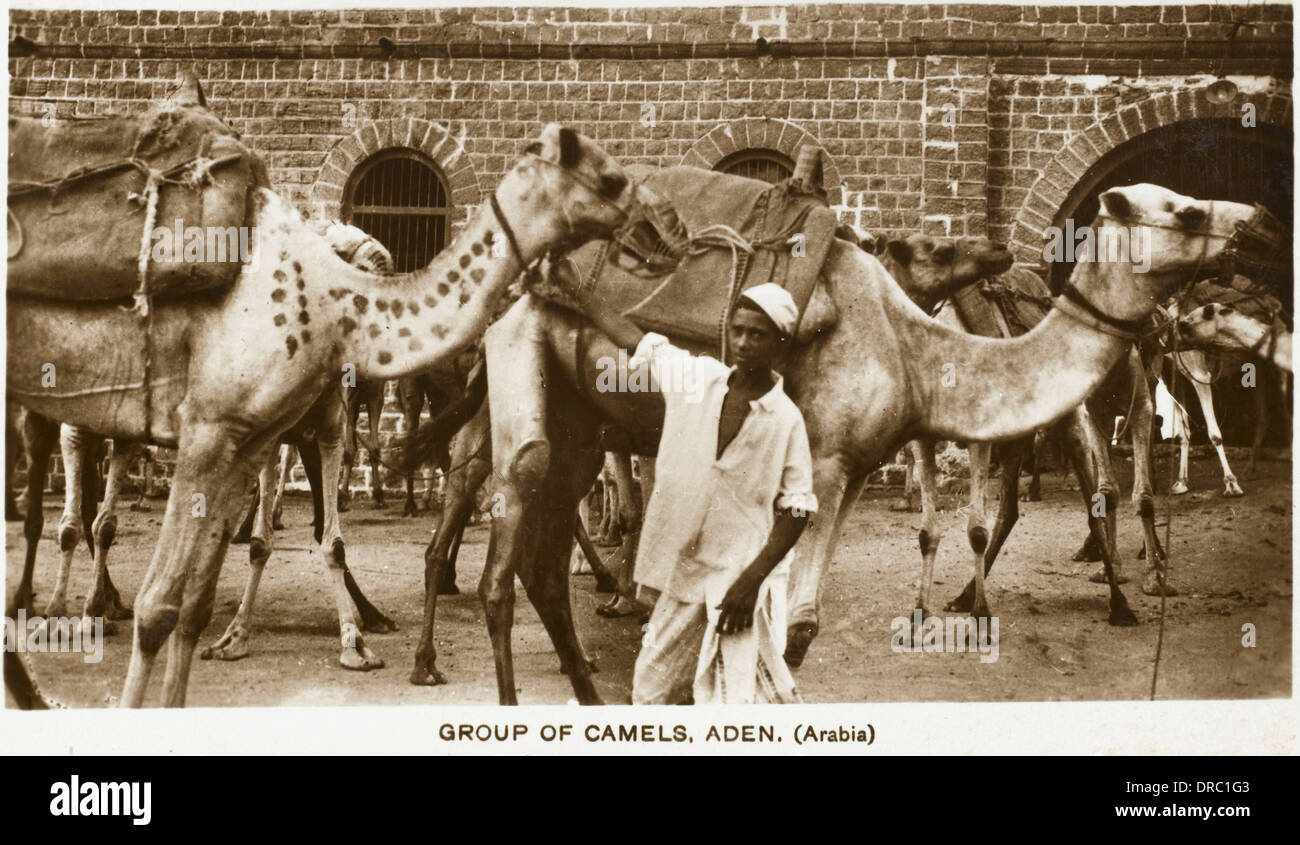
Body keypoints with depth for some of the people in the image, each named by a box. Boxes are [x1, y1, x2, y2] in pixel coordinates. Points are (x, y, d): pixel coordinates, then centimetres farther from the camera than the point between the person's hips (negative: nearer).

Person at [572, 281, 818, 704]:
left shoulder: (786, 420, -9)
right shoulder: (695, 377, 0)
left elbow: (796, 510, -6)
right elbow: (629, 335, 11)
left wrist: (751, 582, -14)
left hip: (740, 581, -4)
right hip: (681, 574, 4)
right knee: (652, 691, 10)